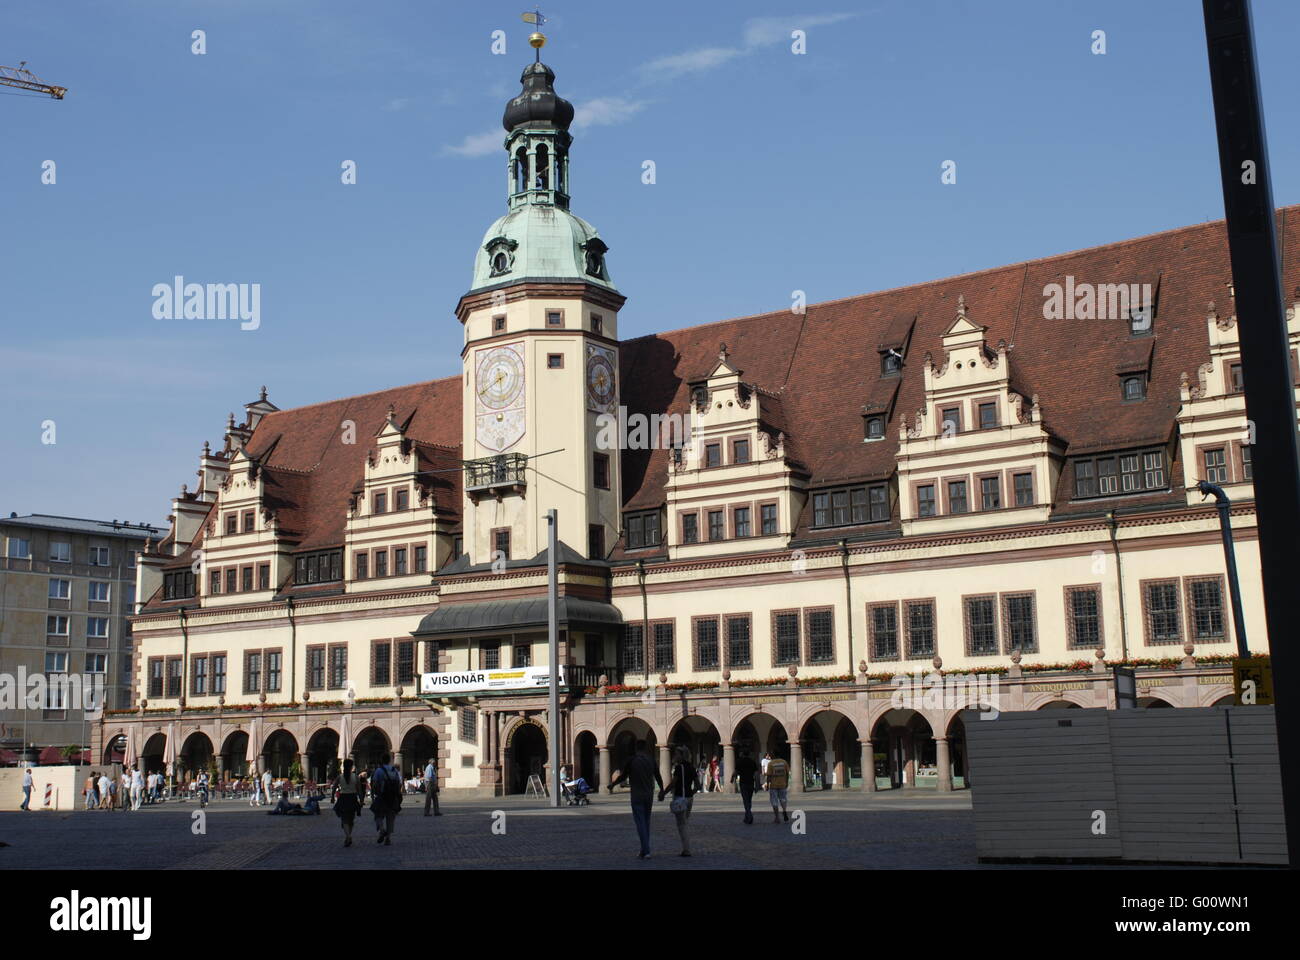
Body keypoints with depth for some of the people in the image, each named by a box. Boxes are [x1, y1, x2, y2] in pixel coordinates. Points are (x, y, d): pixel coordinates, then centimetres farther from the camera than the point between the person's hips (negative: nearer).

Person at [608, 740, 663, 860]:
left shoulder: (631, 760, -7)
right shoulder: (651, 761, 3)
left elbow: (623, 776, -3)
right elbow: (658, 777, 13)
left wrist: (612, 785, 15)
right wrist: (661, 789, 33)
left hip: (637, 796, -4)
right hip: (649, 796, 4)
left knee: (640, 823, -5)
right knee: (646, 823, 14)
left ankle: (646, 851, -13)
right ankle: (644, 851, 18)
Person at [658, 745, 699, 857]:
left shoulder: (679, 767, -13)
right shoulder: (691, 768, 10)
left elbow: (673, 783, -16)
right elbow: (697, 785, 11)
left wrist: (663, 793, -7)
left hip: (680, 798, -8)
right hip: (689, 798, 8)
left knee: (681, 825, -4)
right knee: (683, 824, 17)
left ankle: (686, 850, -7)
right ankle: (686, 849, 16)